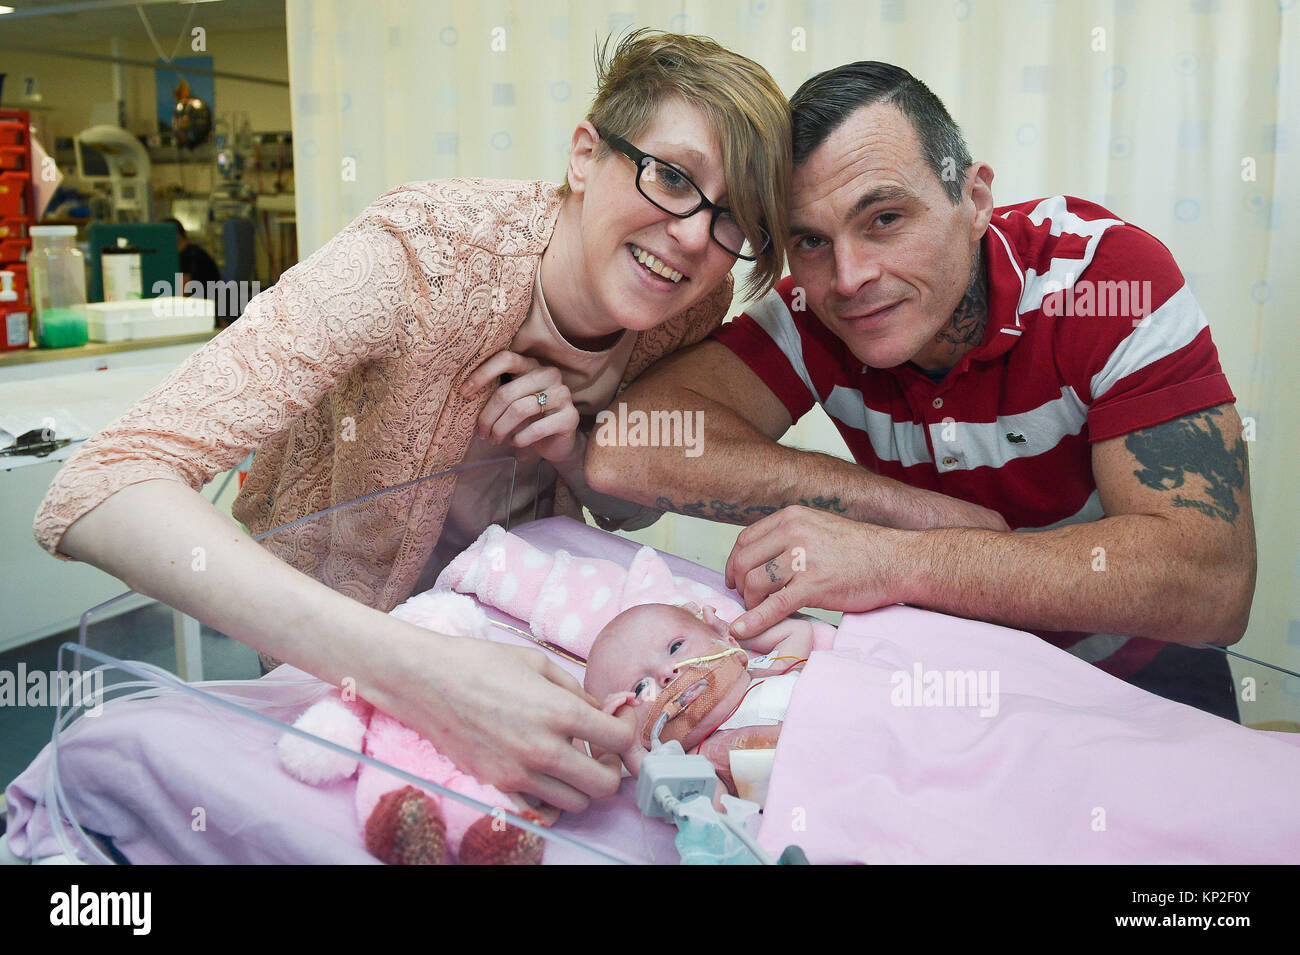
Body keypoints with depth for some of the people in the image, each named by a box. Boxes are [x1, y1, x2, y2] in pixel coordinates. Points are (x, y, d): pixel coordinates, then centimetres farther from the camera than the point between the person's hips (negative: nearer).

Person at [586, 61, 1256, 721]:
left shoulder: (1106, 270, -23)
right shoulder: (813, 314, -16)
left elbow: (1214, 583, -32)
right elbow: (624, 449, -31)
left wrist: (899, 559, -40)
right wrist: (931, 513, -31)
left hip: (1136, 679, -1)